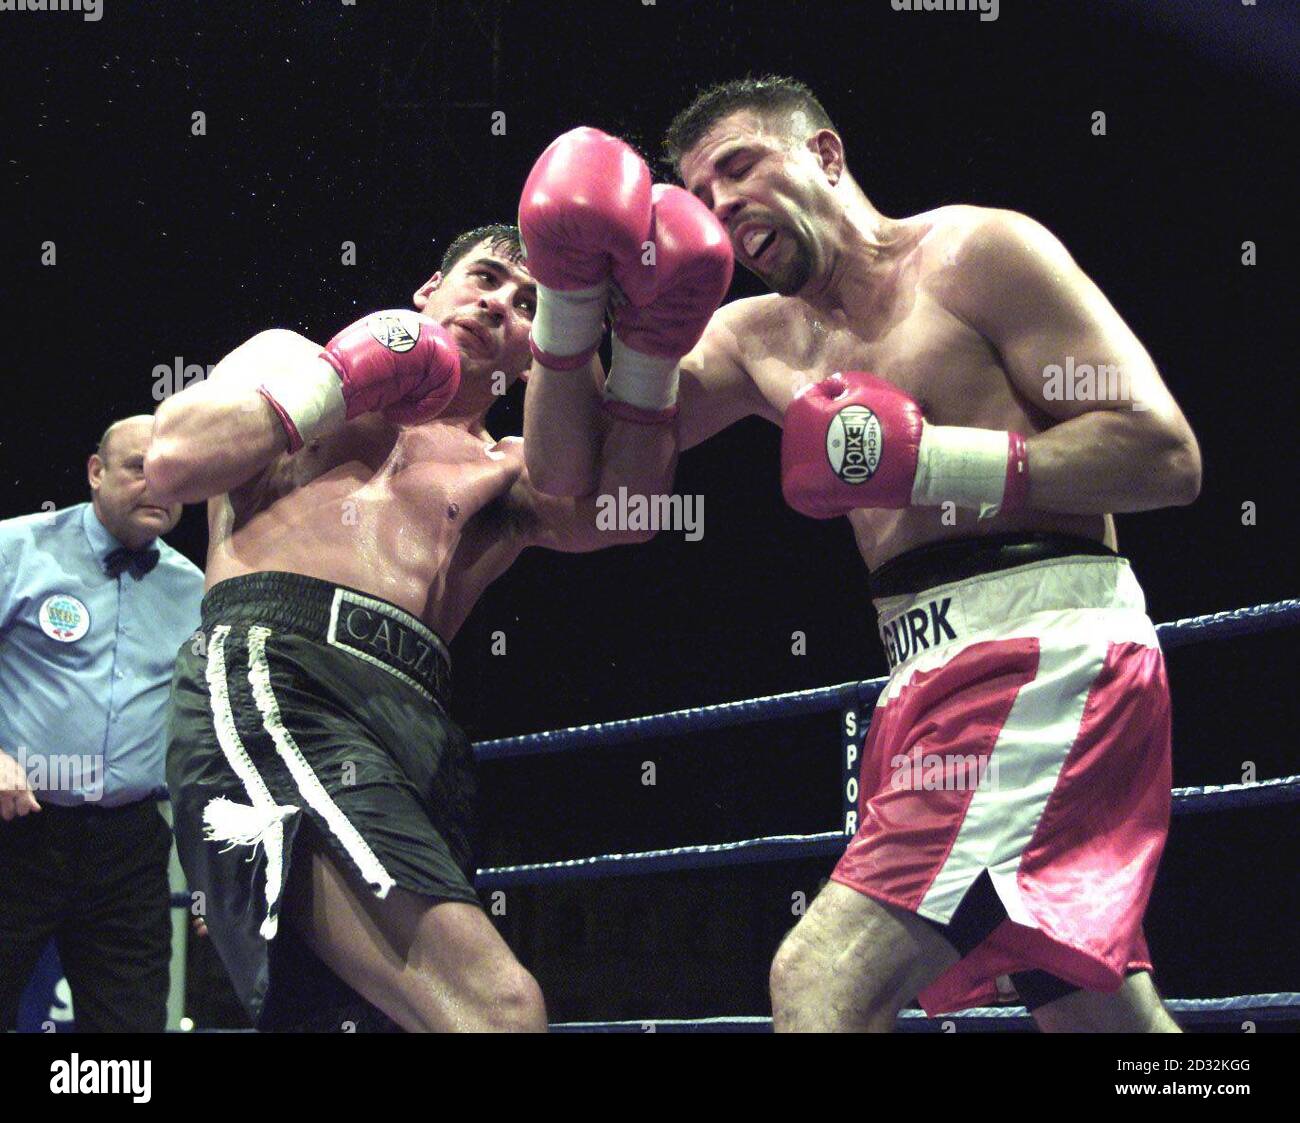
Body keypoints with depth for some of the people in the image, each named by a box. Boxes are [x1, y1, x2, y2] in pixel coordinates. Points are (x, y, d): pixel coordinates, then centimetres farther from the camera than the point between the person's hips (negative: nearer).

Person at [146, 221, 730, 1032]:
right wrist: (349, 376, 12)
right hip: (276, 673, -6)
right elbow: (176, 461, 6)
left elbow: (622, 516, 7)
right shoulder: (292, 357, 25)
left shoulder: (508, 474, 29)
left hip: (418, 723, 6)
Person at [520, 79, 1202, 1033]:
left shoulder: (974, 253, -2)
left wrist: (926, 460, -17)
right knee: (1104, 1015, 14)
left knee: (821, 985, -22)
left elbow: (1167, 454, -10)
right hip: (935, 671, 9)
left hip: (1045, 649, -8)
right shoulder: (759, 338, 19)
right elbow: (571, 471, 15)